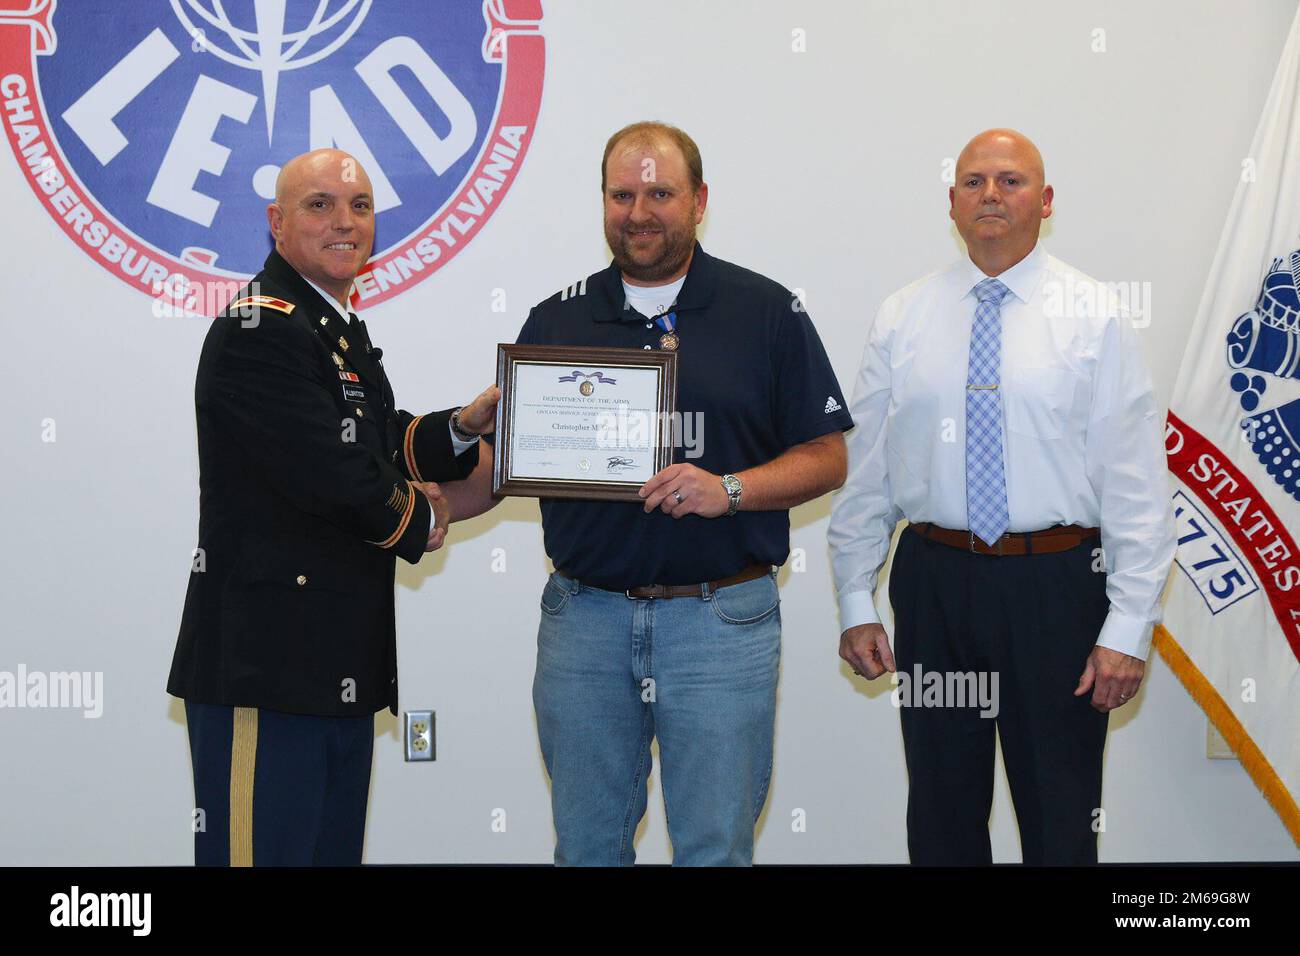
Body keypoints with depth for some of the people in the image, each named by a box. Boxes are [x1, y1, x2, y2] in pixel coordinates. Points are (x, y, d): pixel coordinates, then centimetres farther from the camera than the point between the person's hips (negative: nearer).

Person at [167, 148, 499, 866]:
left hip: (339, 668, 10)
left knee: (335, 847, 16)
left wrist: (464, 427, 4)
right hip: (264, 665, -10)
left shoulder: (339, 330, 19)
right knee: (267, 848, -5)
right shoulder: (258, 330, -15)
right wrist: (418, 522, -4)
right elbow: (334, 478, -22)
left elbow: (381, 449, 21)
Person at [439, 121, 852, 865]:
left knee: (714, 848, 3)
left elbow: (827, 457, 0)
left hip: (721, 618, -2)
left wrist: (729, 489, -16)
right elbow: (505, 458, 10)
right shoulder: (558, 321, 8)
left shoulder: (768, 313, 1)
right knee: (587, 845, 12)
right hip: (585, 616, 3)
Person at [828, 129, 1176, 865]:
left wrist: (1128, 628, -11)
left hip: (1056, 586, -2)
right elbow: (864, 471, 7)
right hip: (934, 581, 2)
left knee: (1062, 823, 7)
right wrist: (856, 603, 3)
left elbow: (1137, 482, -5)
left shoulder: (1096, 318, -2)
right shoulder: (901, 319, 6)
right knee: (941, 816, 13)